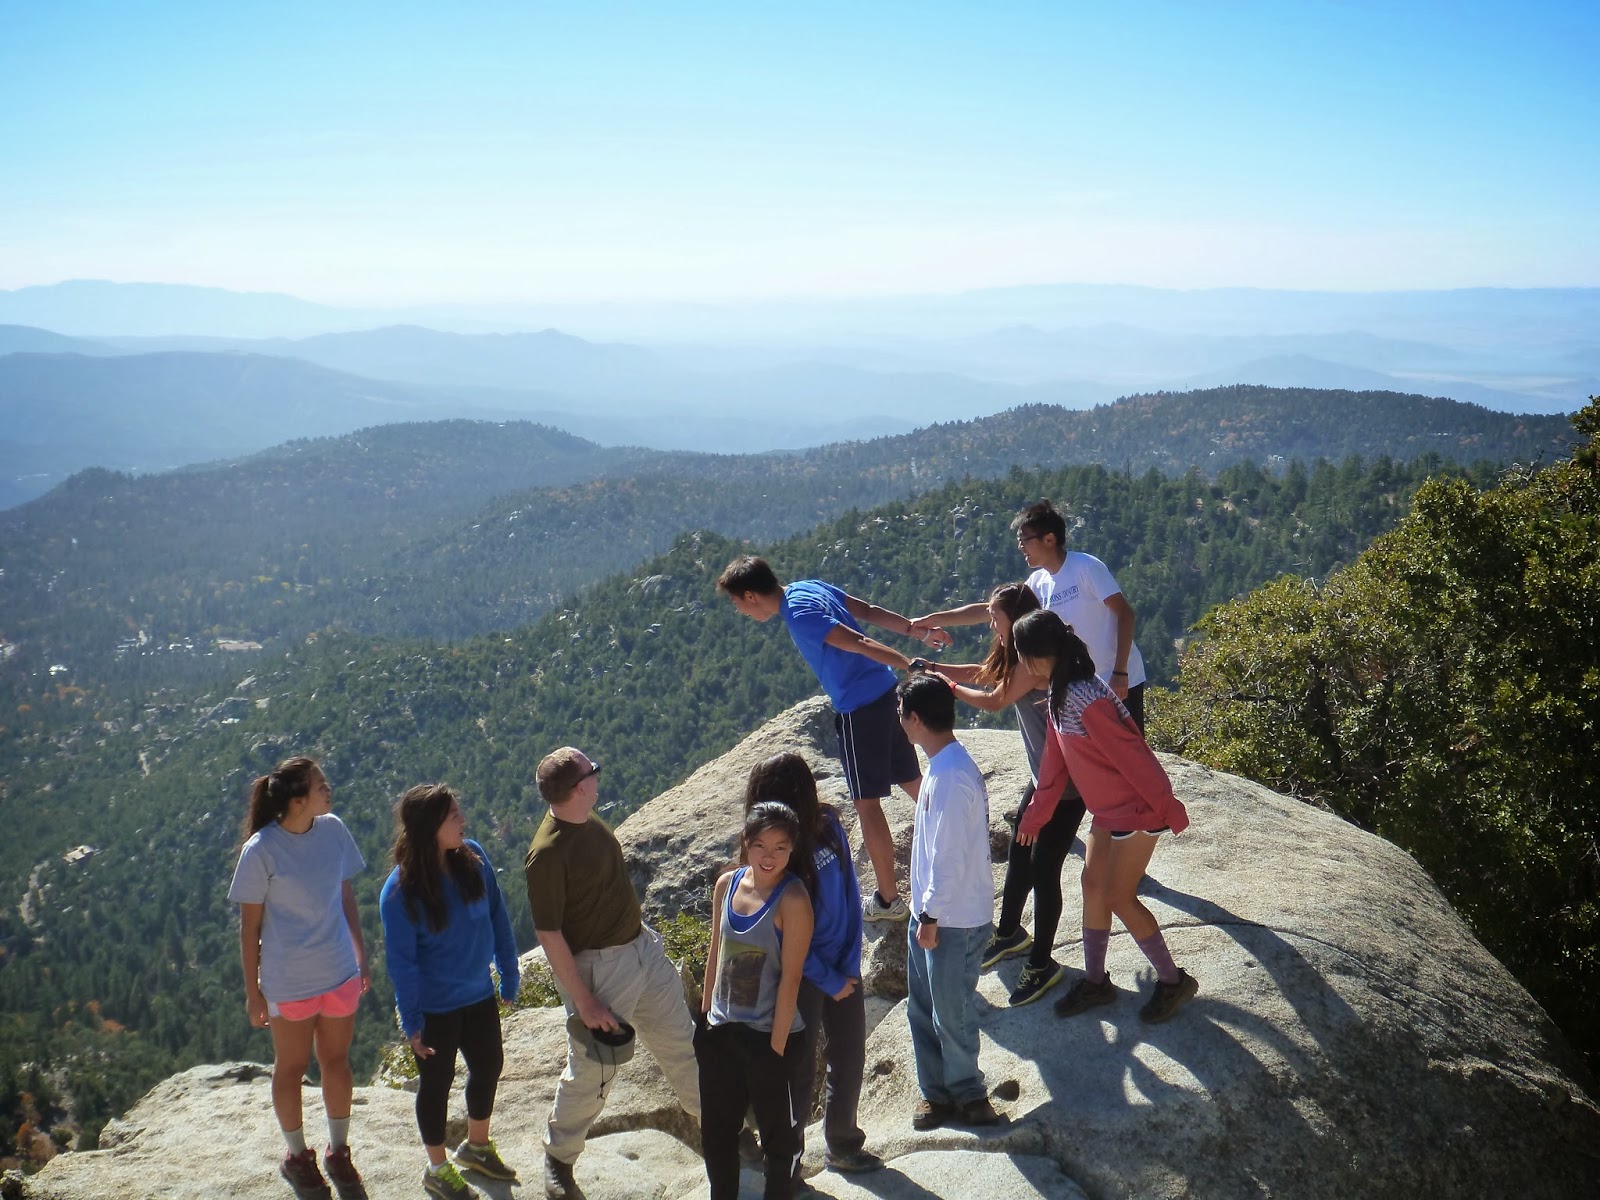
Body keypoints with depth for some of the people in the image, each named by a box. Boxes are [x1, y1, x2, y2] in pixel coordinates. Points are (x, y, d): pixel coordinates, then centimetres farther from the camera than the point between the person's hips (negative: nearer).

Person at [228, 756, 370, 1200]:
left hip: (340, 972, 4)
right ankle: (297, 1156, 38)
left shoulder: (333, 830, -8)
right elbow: (250, 925, -11)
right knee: (292, 1068, 16)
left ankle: (338, 1152, 38)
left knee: (337, 1063, 18)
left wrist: (361, 957, 9)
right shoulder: (261, 850, -21)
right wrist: (252, 991, -6)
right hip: (288, 981, -4)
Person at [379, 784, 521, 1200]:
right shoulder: (401, 890, -25)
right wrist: (411, 1021, -12)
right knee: (437, 1081, 14)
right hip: (435, 1006, -5)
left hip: (479, 993, 5)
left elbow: (496, 916, -1)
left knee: (489, 1066, 21)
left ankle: (477, 1145, 48)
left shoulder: (473, 857, -13)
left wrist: (509, 973, 4)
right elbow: (401, 960, -17)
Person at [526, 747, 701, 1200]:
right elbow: (550, 935, -23)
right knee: (591, 1070, 6)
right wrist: (584, 1002, -20)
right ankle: (558, 1158, 30)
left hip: (642, 946, 8)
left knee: (681, 1041, 20)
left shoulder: (586, 818, -1)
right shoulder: (547, 853, -27)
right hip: (596, 965, -8)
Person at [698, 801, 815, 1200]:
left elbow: (790, 978, -18)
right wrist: (705, 1015, 11)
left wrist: (777, 1046, -17)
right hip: (719, 1031, 6)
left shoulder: (792, 900, -19)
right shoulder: (726, 885, -2)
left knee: (777, 1130, 10)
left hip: (767, 1034, -6)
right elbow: (716, 953, 8)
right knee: (716, 1129, 20)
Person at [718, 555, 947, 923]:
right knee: (911, 779, 20)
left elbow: (860, 644, -25)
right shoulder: (809, 587, 8)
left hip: (859, 709, -9)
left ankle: (888, 898, 13)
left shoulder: (799, 615, -20)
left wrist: (914, 668, -27)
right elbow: (870, 612, 11)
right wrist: (919, 632, 13)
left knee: (866, 803, 3)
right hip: (884, 691, 9)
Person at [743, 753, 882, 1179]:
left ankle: (844, 1145, 41)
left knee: (849, 1060, 19)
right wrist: (830, 982, -11)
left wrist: (851, 967, -6)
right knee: (798, 1071, 11)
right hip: (800, 977, -5)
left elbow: (850, 896, -2)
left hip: (843, 968, 5)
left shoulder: (829, 826, -10)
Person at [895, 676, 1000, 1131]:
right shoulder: (943, 765, 6)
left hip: (954, 922, -9)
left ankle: (965, 1092, 27)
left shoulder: (951, 777, -26)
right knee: (922, 1009, 18)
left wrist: (930, 917, -18)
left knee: (951, 1014, 8)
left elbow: (949, 857, -25)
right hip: (932, 912, 9)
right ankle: (936, 1090, 31)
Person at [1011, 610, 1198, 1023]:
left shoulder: (1087, 700, -30)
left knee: (1118, 896, -2)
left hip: (1137, 810, -10)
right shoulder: (1061, 693, 2)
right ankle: (1095, 981, 26)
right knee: (1093, 885, 13)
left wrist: (1168, 809, -18)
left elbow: (1131, 755, -25)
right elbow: (1055, 757, 12)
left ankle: (1173, 981, 15)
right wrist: (1037, 813, 18)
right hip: (1107, 808, 10)